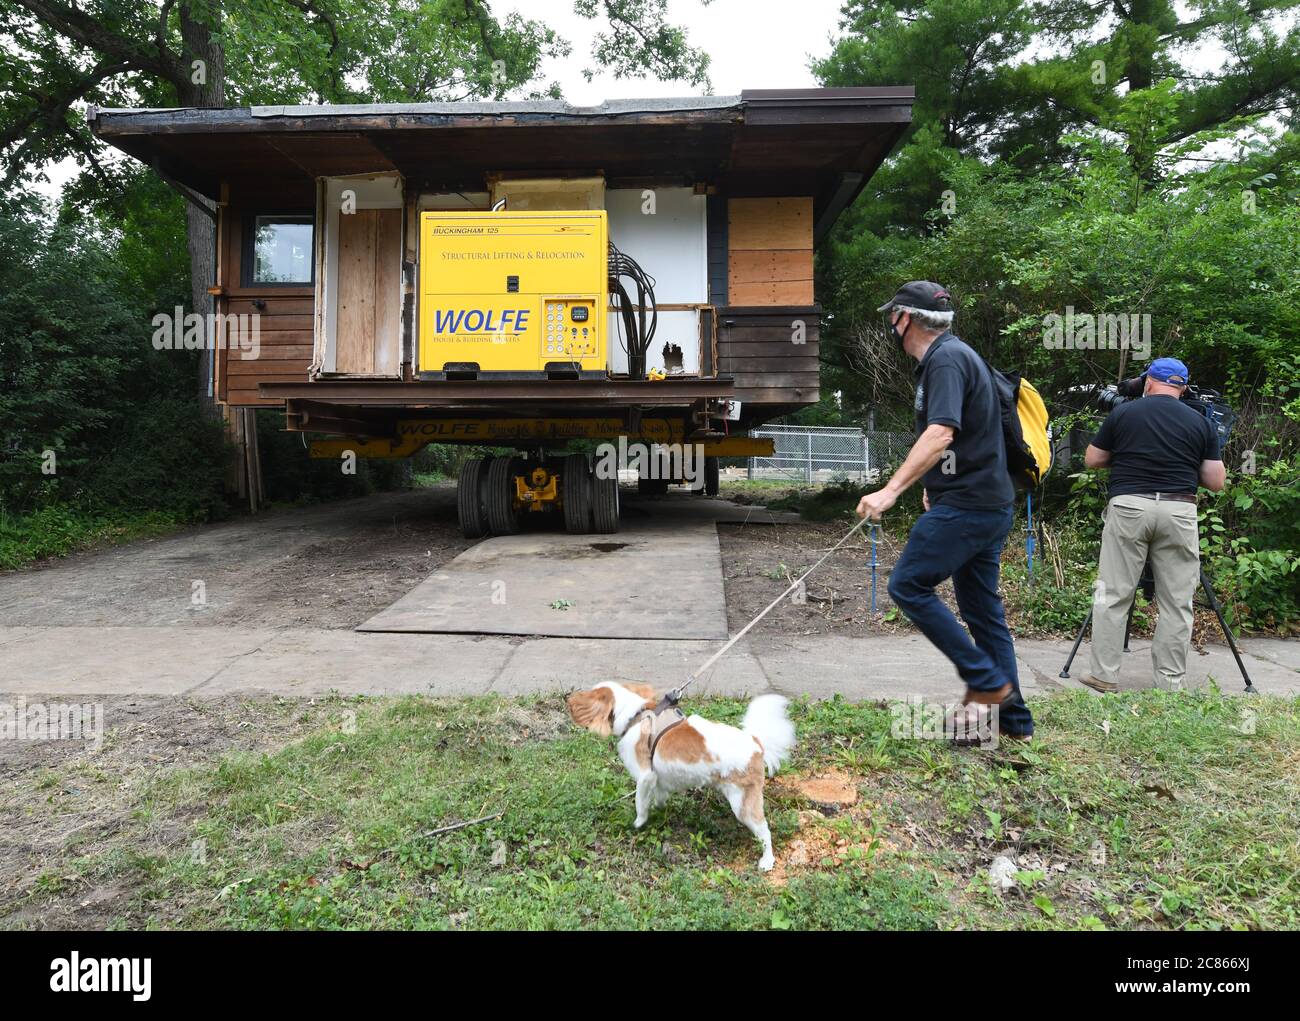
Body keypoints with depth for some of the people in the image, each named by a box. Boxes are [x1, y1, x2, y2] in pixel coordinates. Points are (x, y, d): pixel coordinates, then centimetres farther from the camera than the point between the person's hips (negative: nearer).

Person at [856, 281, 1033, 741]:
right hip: (987, 503, 10)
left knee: (908, 585, -8)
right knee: (983, 609, 12)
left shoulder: (946, 359, -14)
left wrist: (892, 489, -34)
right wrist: (935, 485, 37)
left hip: (966, 505, -10)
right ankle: (1012, 719, 19)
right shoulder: (951, 355, 19)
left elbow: (941, 433, -28)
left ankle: (987, 681, -3)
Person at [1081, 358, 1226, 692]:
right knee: (1176, 603, 6)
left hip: (1128, 506, -1)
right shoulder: (1200, 422, 8)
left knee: (1112, 596, 3)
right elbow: (1216, 482, 7)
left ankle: (1104, 676, 4)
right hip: (1179, 511, 1)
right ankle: (1171, 684, 9)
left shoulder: (1123, 413, 5)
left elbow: (1092, 460, 12)